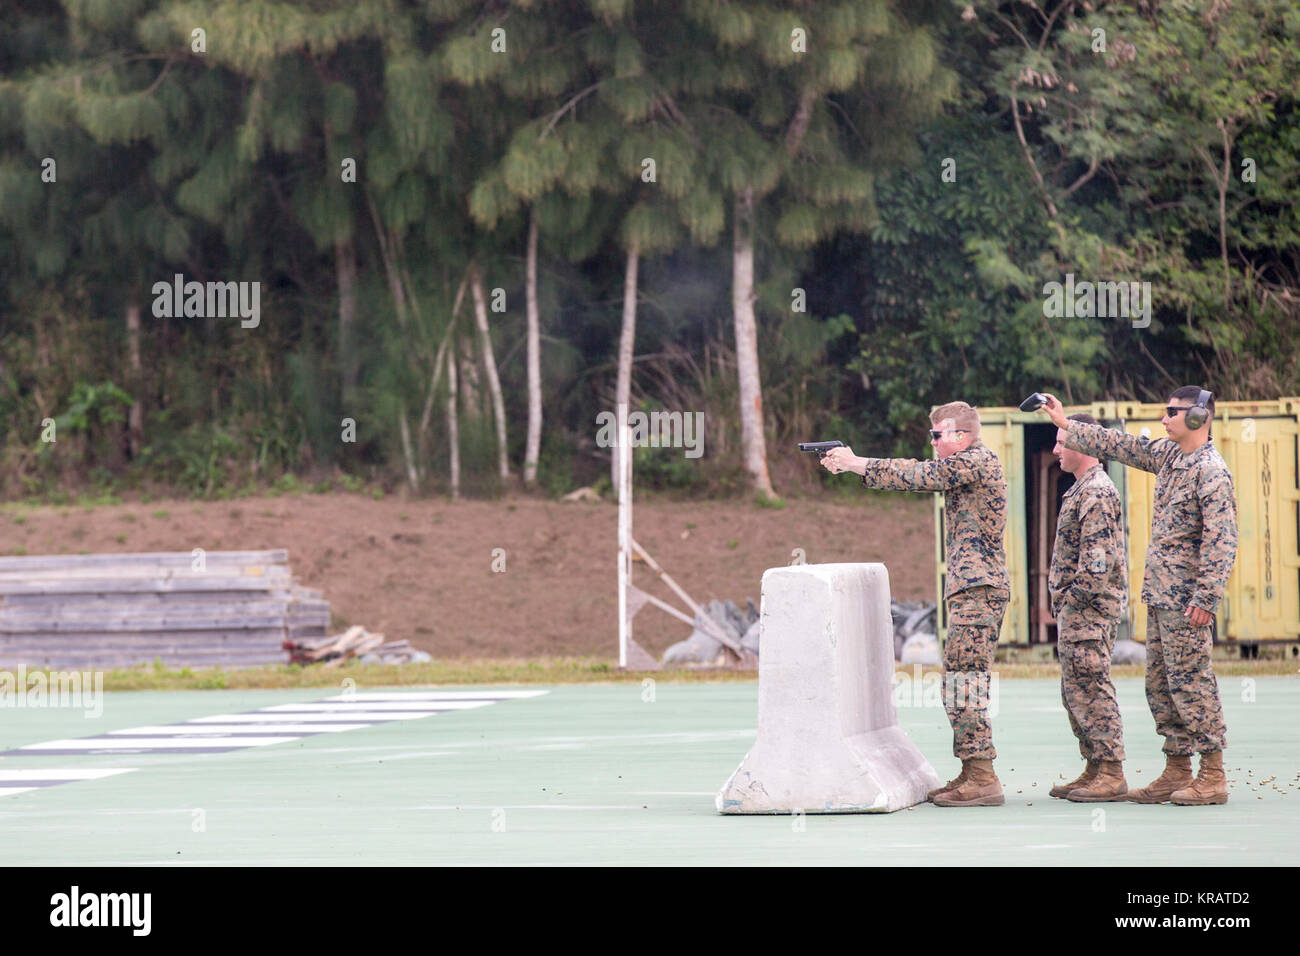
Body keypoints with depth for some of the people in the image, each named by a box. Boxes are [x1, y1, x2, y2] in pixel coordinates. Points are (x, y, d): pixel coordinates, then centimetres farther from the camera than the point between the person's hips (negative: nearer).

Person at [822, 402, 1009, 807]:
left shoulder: (977, 461, -11)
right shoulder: (965, 464, 19)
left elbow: (913, 476, -12)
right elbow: (917, 472, 19)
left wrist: (855, 463, -3)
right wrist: (850, 463, 10)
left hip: (977, 587, -11)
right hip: (974, 588, 11)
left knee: (964, 681, -12)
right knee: (964, 682, 11)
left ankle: (982, 778, -14)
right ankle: (972, 774, 13)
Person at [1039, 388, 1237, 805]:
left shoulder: (1212, 472, -15)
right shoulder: (1167, 454, 11)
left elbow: (1222, 541, -19)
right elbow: (1120, 445, 23)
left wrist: (1206, 597, -23)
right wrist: (1066, 425, 24)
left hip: (1185, 599, -9)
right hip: (1159, 594, 9)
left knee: (1191, 683, -7)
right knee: (1161, 684, 11)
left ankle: (1213, 777, -3)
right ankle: (1177, 772, 16)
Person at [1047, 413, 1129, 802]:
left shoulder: (1096, 492, -14)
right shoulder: (1083, 489, 18)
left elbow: (1096, 558, -21)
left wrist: (1073, 599, -16)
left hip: (1089, 608, -11)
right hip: (1075, 611, 11)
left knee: (1092, 689, -10)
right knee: (1076, 691, 12)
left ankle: (1112, 774, -9)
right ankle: (1094, 769, 16)